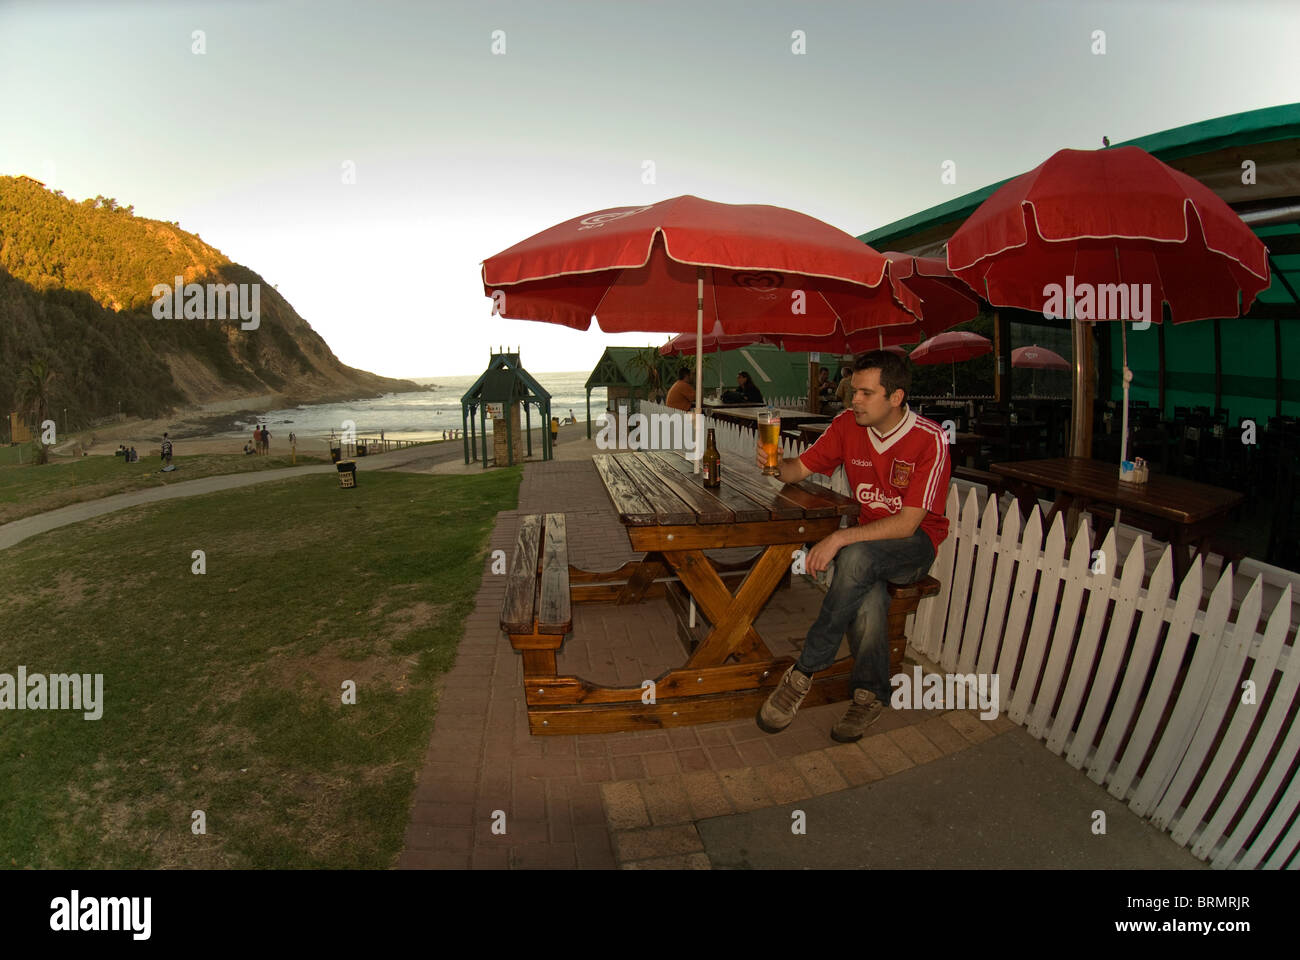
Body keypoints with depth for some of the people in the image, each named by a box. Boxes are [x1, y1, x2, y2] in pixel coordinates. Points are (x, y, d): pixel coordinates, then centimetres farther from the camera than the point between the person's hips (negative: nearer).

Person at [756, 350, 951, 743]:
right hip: (868, 538, 4)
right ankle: (871, 696, -8)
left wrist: (840, 538, -32)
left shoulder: (930, 439, -18)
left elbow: (907, 522, -23)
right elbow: (800, 469, 4)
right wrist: (777, 465, -20)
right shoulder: (848, 424, -4)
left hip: (916, 543, -3)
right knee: (868, 598, -31)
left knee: (856, 558, -35)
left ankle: (804, 672, -21)